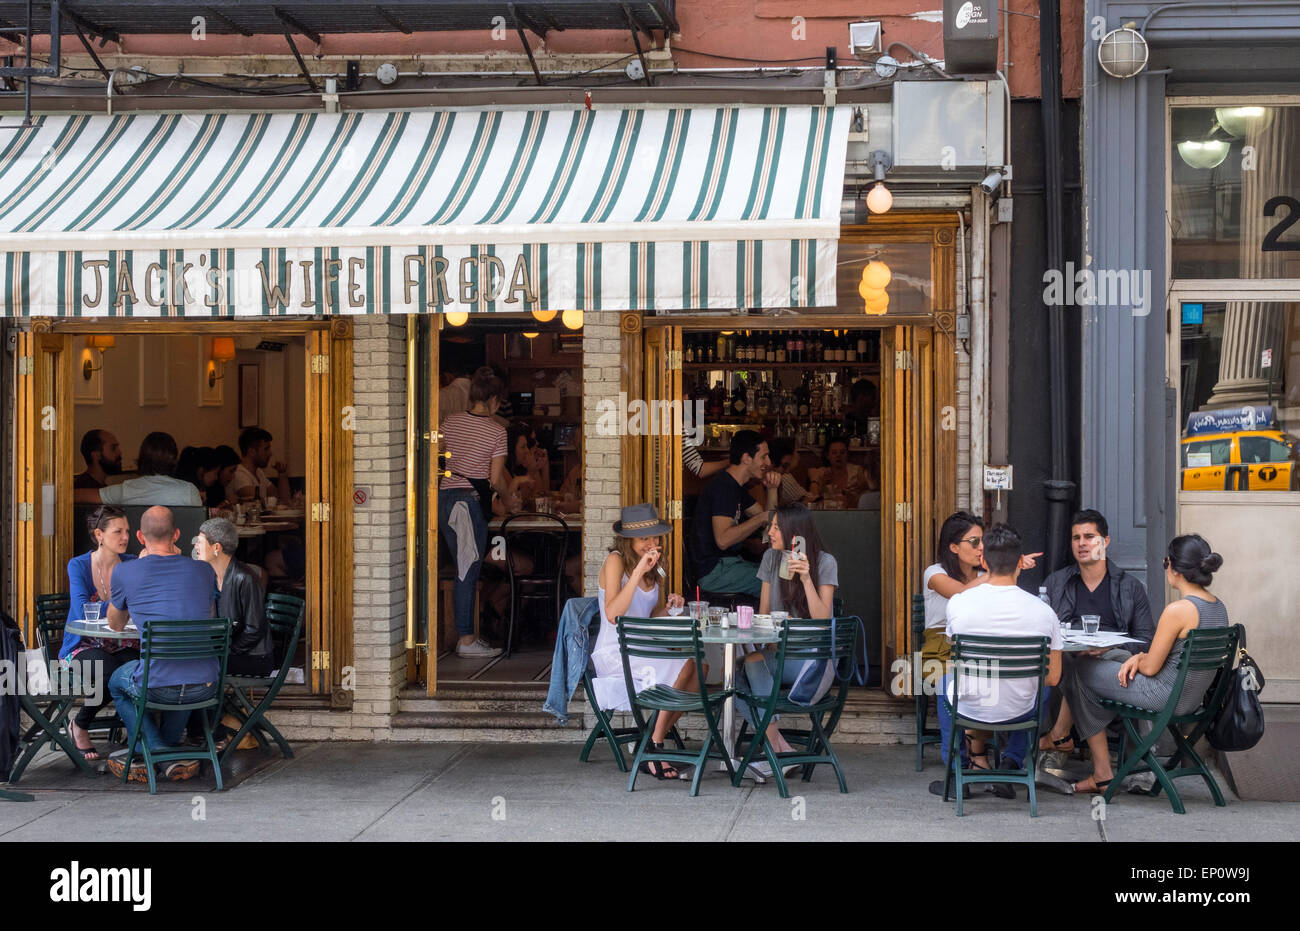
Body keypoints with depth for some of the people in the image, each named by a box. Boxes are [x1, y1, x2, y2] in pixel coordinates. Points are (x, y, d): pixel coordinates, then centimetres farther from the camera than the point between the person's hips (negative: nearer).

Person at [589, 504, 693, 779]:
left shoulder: (652, 567, 12)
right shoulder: (615, 561, -11)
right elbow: (612, 614, -25)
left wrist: (669, 607, -1)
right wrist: (638, 572, -31)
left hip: (642, 651, 8)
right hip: (613, 656, -8)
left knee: (700, 666, -16)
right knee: (683, 667, -26)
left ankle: (657, 738, -9)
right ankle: (652, 749, -18)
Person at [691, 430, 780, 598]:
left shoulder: (736, 486, 16)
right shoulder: (723, 487, -16)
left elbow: (768, 522, 20)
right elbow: (723, 540, -26)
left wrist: (772, 489, 5)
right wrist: (761, 517, -20)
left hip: (731, 562, 10)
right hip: (714, 570, -10)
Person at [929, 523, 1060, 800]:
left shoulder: (958, 603, -17)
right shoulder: (1043, 612, -16)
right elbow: (1052, 678, -6)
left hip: (969, 707, 0)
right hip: (1019, 711, 0)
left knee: (946, 681, 36)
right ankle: (1011, 764, 25)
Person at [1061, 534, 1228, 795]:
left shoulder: (1178, 610, -25)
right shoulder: (1219, 607, 3)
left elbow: (1151, 668, -18)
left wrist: (1138, 660, 5)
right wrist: (1140, 656, 4)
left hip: (1167, 696, -9)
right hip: (1193, 696, 9)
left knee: (1080, 673, 9)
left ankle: (1102, 774, 17)